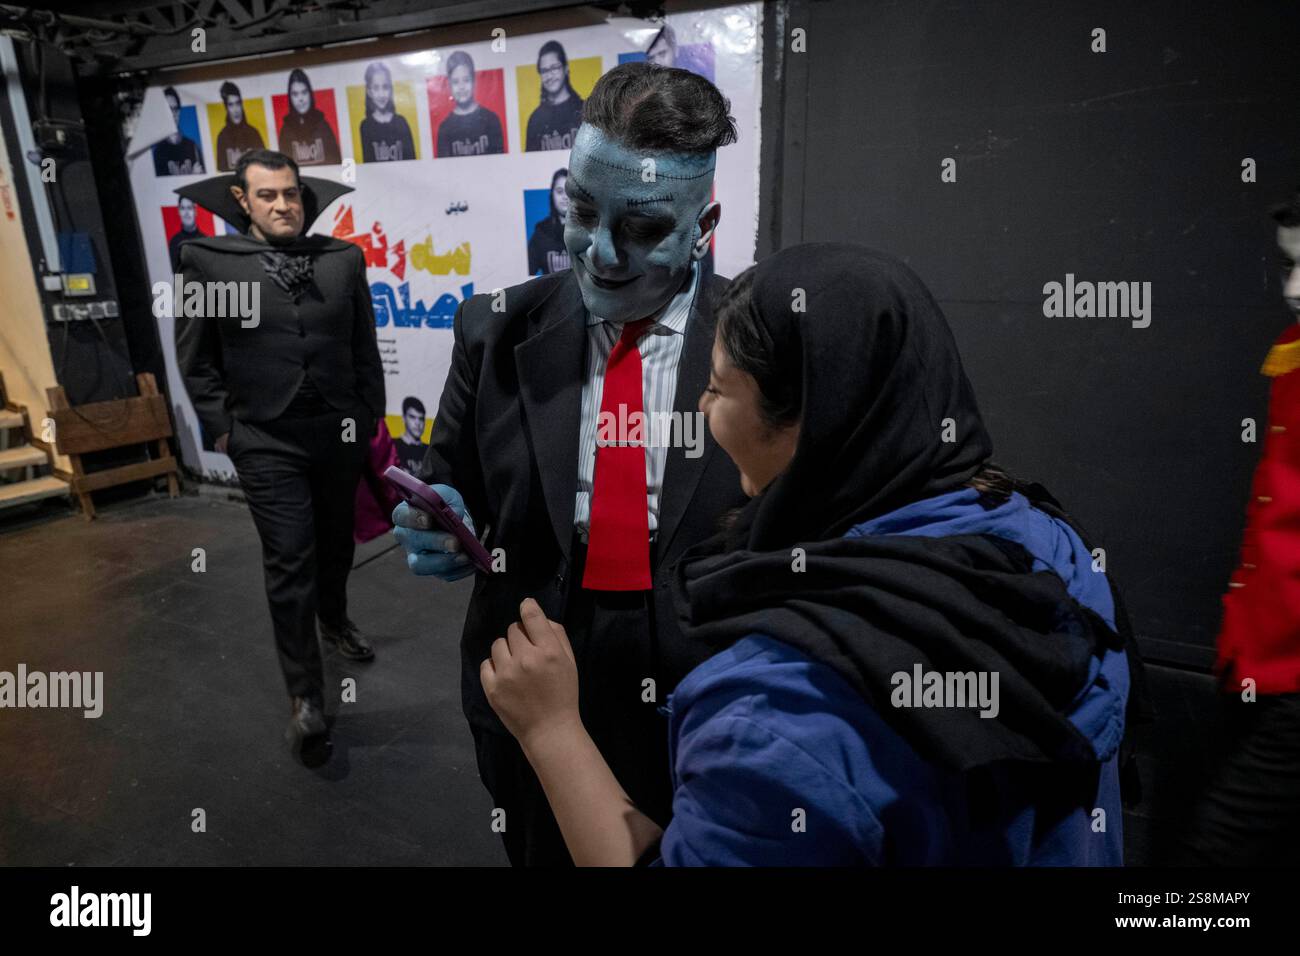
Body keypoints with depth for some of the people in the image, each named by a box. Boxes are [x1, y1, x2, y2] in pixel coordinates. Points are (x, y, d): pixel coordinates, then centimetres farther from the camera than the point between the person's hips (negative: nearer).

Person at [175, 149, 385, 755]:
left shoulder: (342, 258, 4)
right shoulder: (209, 261, -2)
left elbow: (365, 348, 7)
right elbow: (195, 359, 1)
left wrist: (370, 417, 6)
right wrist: (222, 428, -2)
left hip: (339, 431, 3)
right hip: (267, 440, -3)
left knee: (336, 541, 19)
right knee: (290, 560, -4)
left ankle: (334, 620, 47)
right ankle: (305, 694, 8)